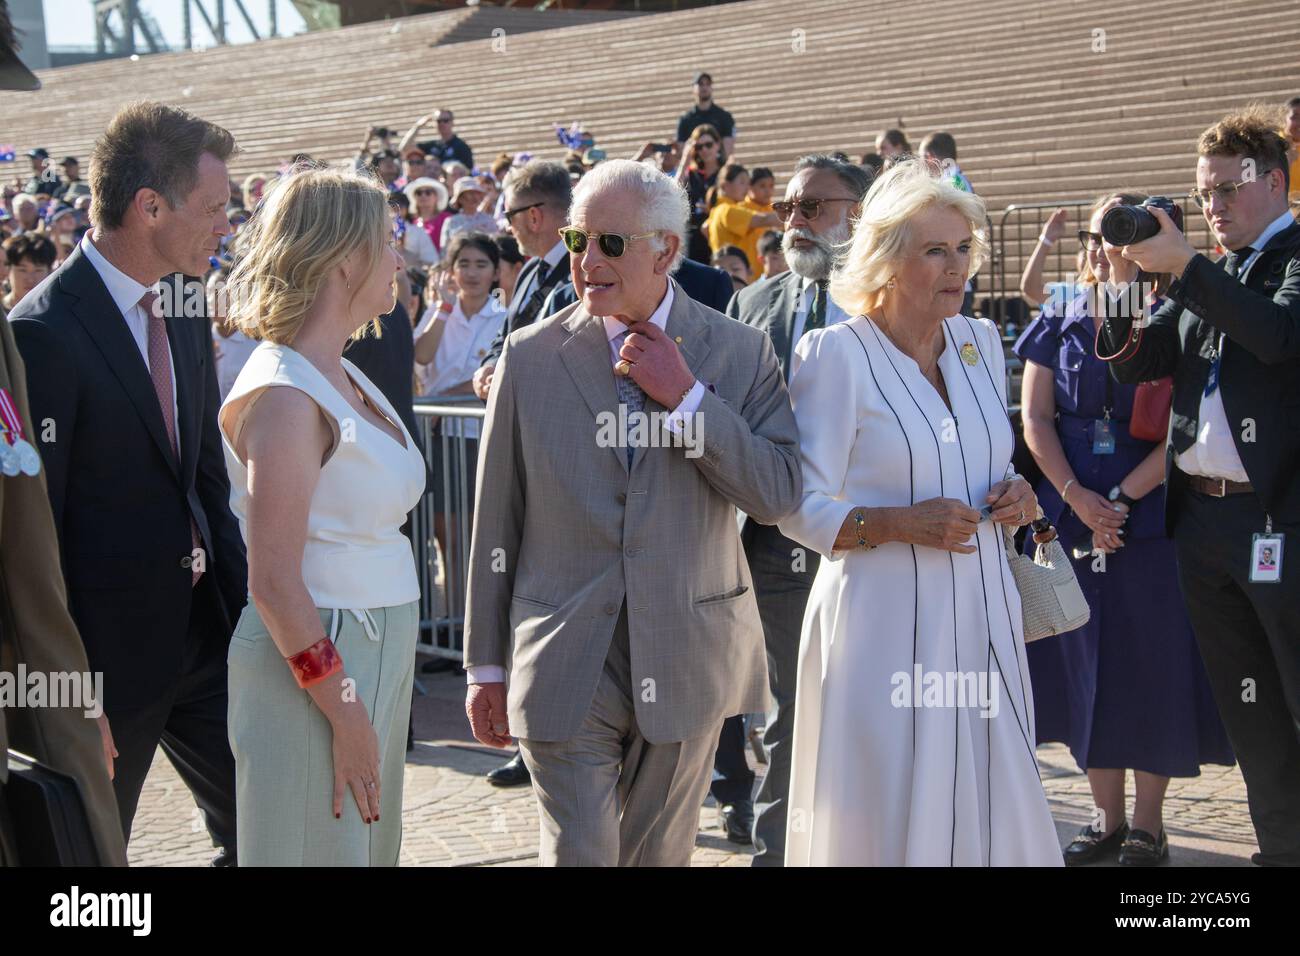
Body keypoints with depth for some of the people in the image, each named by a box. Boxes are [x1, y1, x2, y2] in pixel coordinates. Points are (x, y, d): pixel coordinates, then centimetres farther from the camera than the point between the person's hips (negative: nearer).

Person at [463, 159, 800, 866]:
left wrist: (686, 395, -16)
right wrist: (486, 666, 4)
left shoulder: (738, 352, -1)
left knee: (660, 854, 16)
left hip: (687, 660, 1)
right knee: (579, 853, -4)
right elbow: (497, 519, 2)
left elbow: (778, 496, -8)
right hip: (566, 667, -1)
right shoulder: (530, 356, -1)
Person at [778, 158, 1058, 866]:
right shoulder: (835, 354, -9)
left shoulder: (981, 342, 9)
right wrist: (900, 524, -22)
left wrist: (1014, 496, -1)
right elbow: (801, 511, -8)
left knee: (992, 812, 9)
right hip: (887, 624, -5)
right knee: (891, 822, 2)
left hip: (982, 618, 6)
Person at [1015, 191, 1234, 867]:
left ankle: (1148, 824, 11)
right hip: (1071, 515, 3)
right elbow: (1035, 418, 2)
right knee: (1087, 658, 6)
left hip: (1151, 516, -3)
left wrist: (1124, 495, -17)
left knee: (1151, 660, 0)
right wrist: (1077, 499, -11)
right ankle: (1108, 818, 16)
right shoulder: (1059, 327, 7)